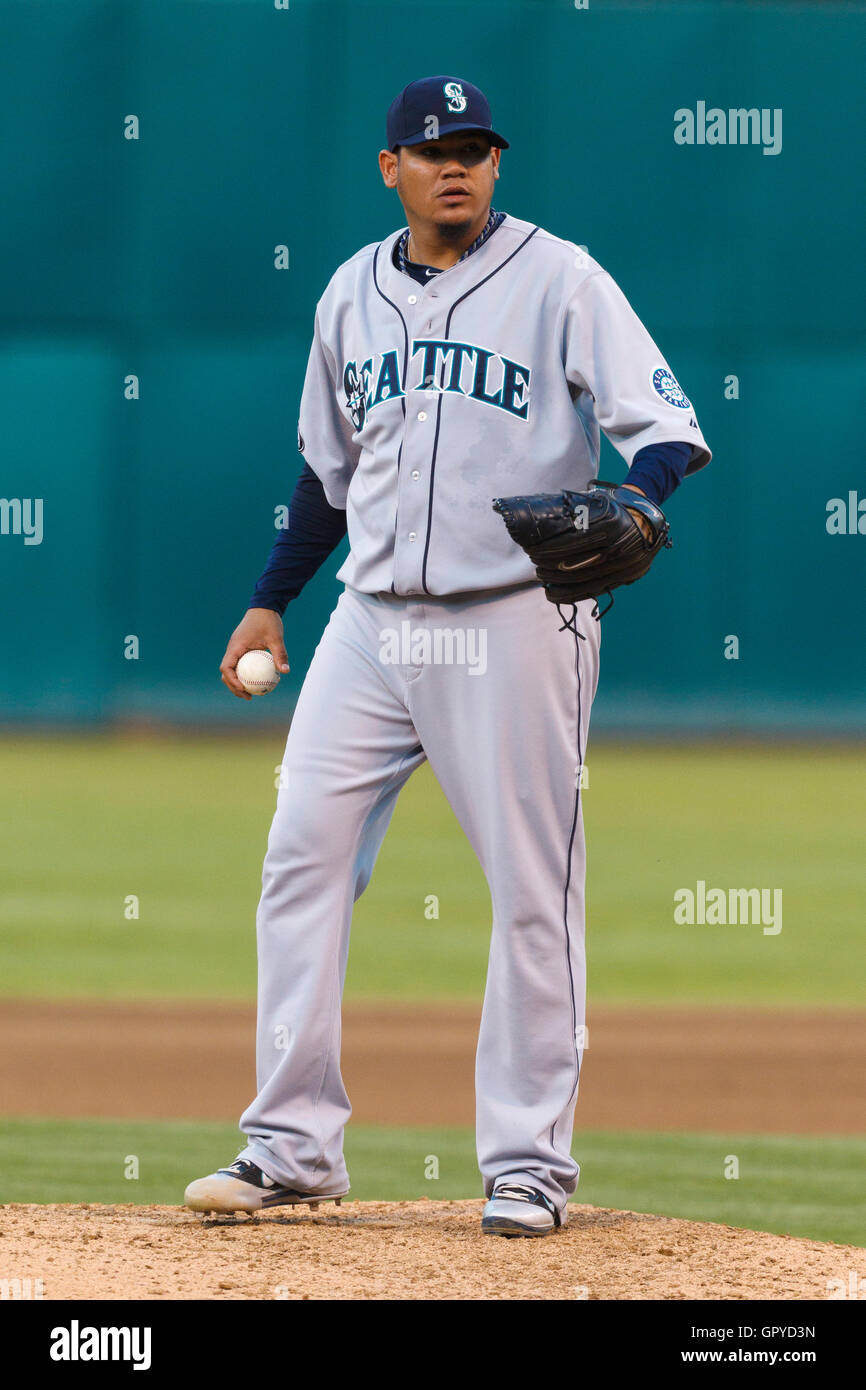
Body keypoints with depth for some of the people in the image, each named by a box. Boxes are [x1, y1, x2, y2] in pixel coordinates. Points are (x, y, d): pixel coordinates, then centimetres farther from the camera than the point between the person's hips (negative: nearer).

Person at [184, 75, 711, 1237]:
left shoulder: (560, 281, -4)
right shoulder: (352, 295, 12)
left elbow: (667, 428, -11)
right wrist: (270, 603, 19)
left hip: (515, 622, -5)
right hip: (373, 621, 5)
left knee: (532, 889, -2)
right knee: (302, 858, -1)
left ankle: (529, 1159, 6)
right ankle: (294, 1146, 5)